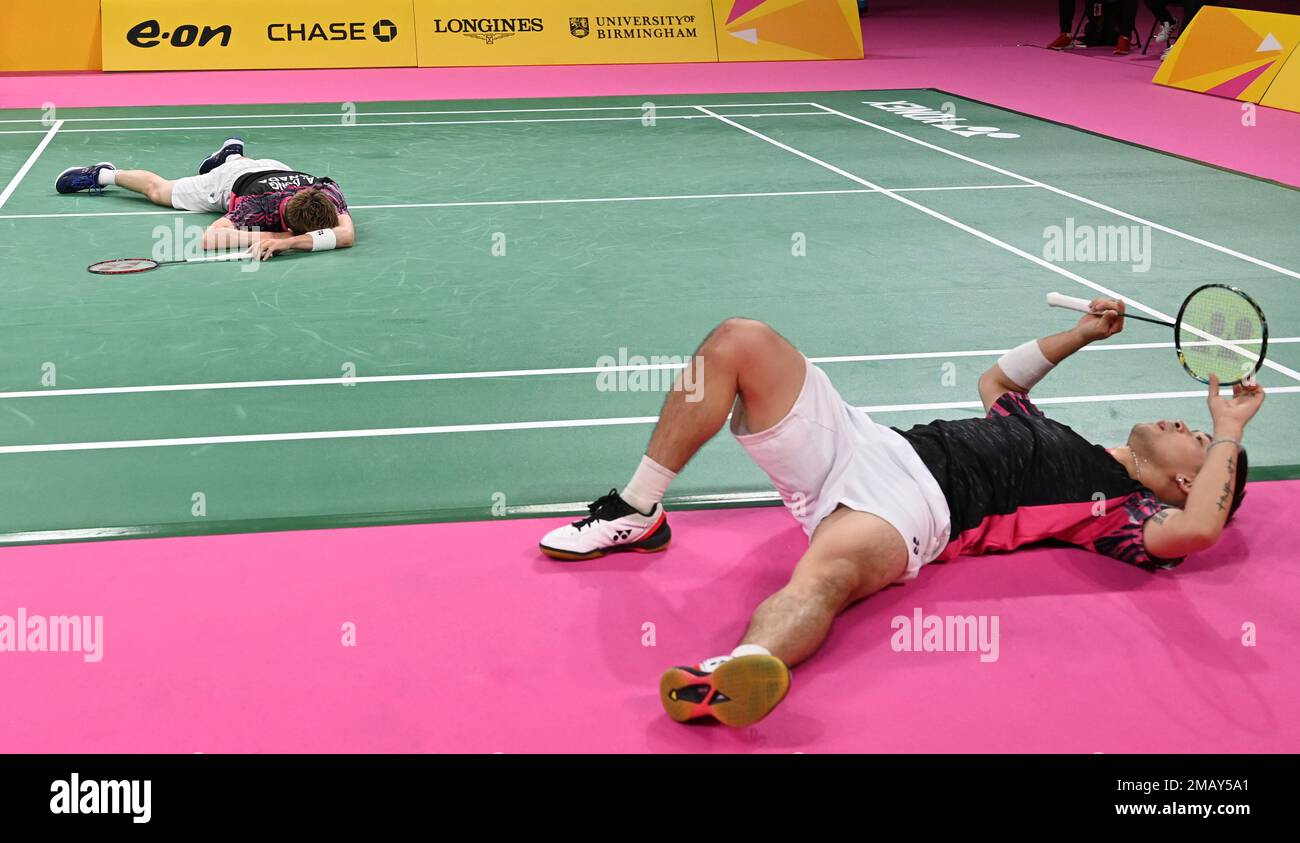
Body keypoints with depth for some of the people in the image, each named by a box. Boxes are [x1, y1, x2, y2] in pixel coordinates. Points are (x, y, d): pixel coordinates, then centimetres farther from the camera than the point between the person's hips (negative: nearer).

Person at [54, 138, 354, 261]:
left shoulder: (326, 193, -44)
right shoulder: (257, 205, -49)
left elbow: (347, 235, -57)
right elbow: (209, 238, -53)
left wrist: (289, 242, -66)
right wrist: (265, 236, -63)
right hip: (228, 181, -3)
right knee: (158, 190, 25)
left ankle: (232, 155, 72)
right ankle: (104, 175, 49)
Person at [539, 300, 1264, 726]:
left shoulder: (1125, 510, 8)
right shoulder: (1056, 436, 31)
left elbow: (1196, 529, -15)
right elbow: (997, 380, 48)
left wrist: (1229, 433, 0)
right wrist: (1080, 336, 40)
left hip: (916, 507, -8)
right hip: (867, 444, 8)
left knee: (830, 569, -45)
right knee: (742, 341, -4)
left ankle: (741, 672, -76)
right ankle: (640, 513, -3)